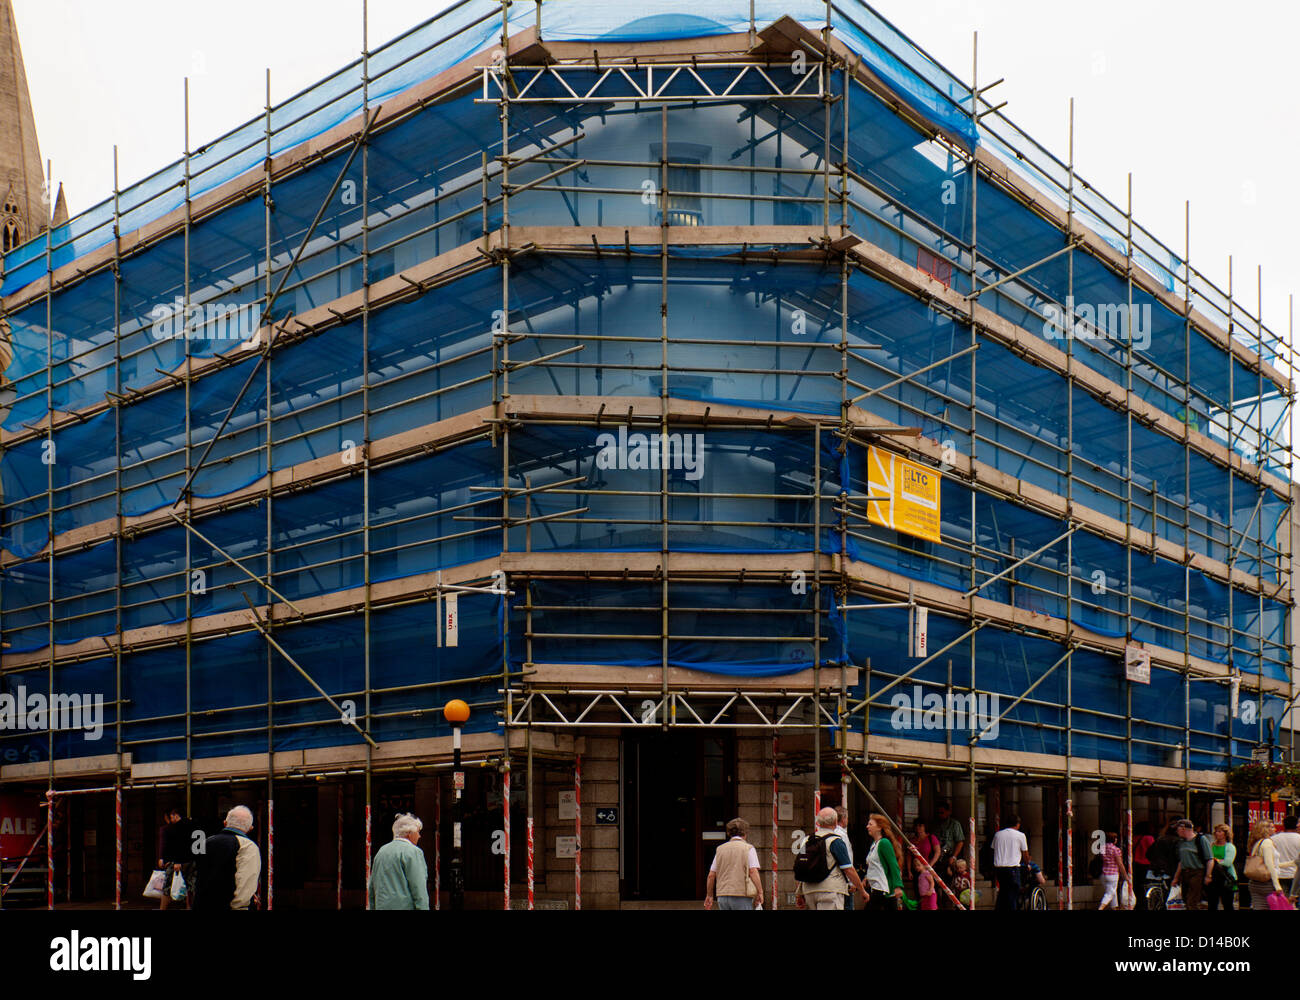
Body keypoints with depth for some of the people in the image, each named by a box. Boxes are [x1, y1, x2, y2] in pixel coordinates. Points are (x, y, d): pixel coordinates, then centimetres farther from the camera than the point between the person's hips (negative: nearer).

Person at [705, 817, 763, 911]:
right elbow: (753, 871, -13)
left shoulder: (720, 849, 12)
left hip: (722, 896, 5)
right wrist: (760, 892, -10)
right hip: (741, 896, -5)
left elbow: (711, 875, 10)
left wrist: (709, 895, 19)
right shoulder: (748, 848, 0)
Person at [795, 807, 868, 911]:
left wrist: (799, 894, 19)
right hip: (830, 890, -6)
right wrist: (862, 890, 1)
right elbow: (848, 870, -9)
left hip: (808, 891, 7)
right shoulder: (836, 841, -7)